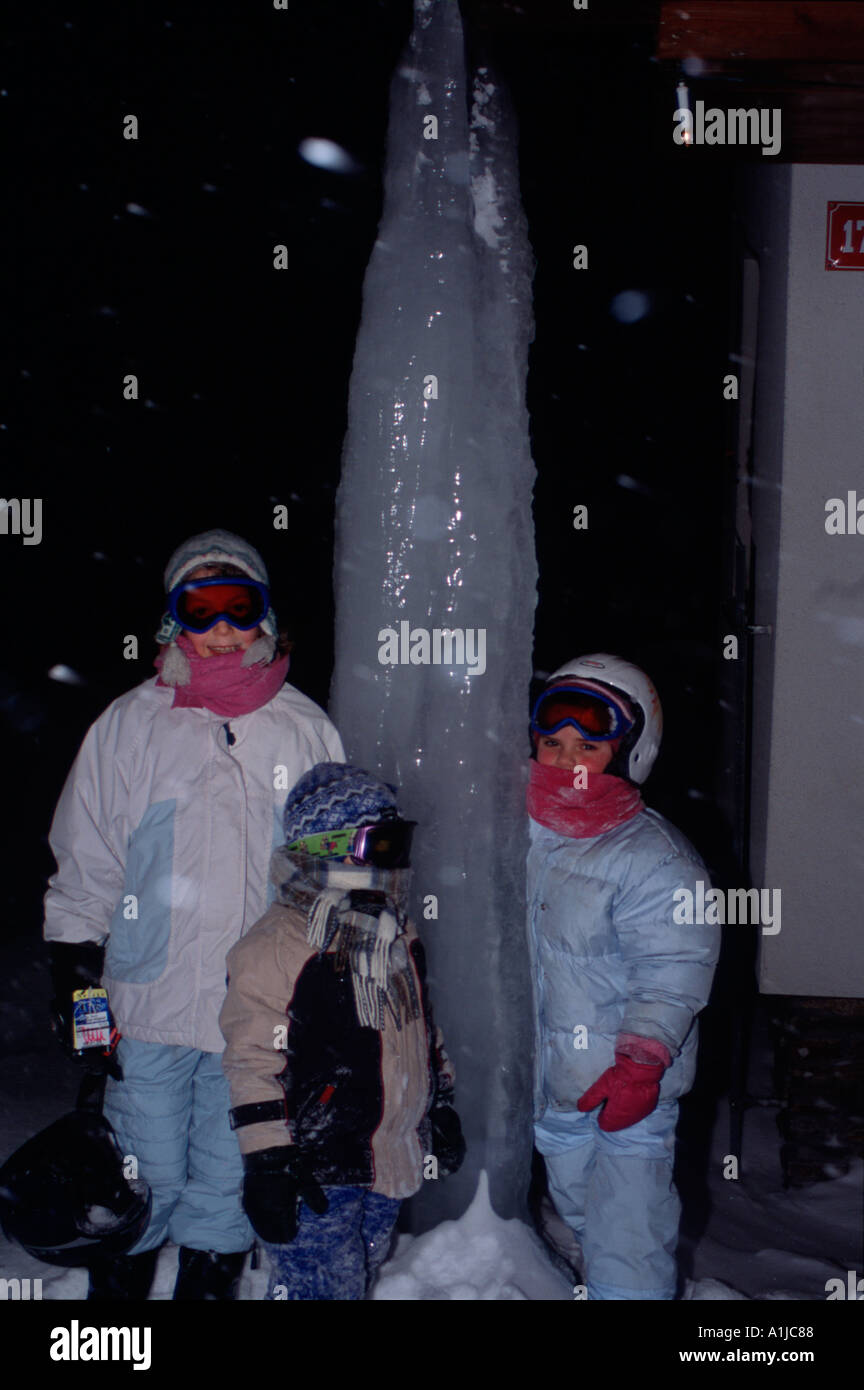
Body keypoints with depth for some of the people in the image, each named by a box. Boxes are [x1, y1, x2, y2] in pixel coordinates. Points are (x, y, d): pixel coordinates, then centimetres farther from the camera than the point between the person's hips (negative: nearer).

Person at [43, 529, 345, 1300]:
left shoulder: (307, 730, 7)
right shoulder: (128, 726, 3)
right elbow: (84, 866, 5)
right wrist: (77, 981, -2)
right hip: (150, 1005, -1)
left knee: (227, 1189, 10)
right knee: (144, 1186, 4)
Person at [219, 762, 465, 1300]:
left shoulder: (398, 933, 11)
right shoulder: (274, 947, -16)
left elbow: (423, 1030, 23)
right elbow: (254, 1062, -17)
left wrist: (442, 1108, 25)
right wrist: (268, 1163, -19)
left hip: (390, 1160, 8)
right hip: (317, 1170, -8)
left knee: (360, 1278, 19)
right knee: (321, 1286, -6)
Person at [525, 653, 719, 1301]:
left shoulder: (655, 857, -16)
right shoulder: (525, 836, 4)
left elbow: (673, 974, -19)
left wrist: (641, 1062, -28)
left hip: (628, 1095, -7)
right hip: (551, 1088, 7)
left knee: (627, 1247, -5)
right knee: (579, 1212, 23)